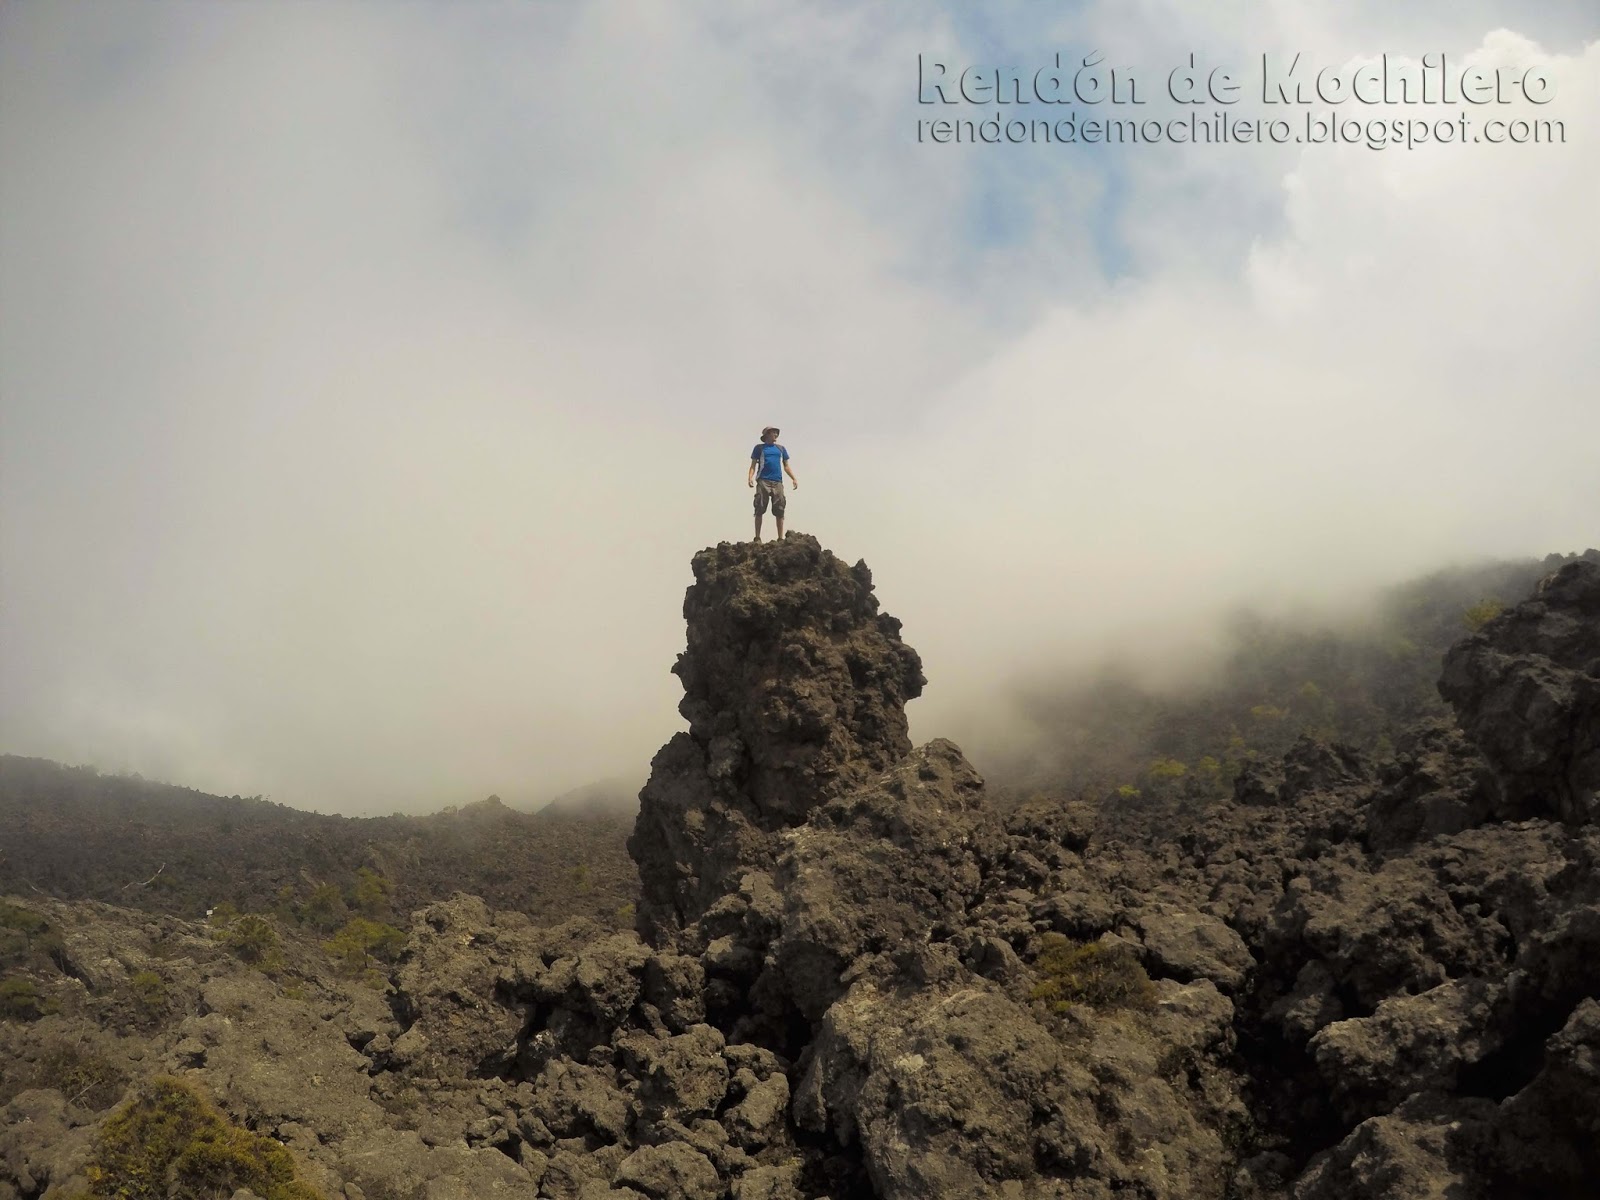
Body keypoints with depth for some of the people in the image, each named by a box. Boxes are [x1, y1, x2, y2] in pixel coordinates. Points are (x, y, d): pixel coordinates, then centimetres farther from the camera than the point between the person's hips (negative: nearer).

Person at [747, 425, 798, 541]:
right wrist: (750, 477, -11)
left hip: (777, 482, 3)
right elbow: (753, 465, 7)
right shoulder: (759, 447, 11)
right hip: (763, 481, -3)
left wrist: (794, 479, 7)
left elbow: (786, 466, 21)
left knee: (779, 510, -2)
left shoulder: (781, 449, 20)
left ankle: (780, 538, 1)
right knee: (759, 510, -6)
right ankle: (757, 538, -4)